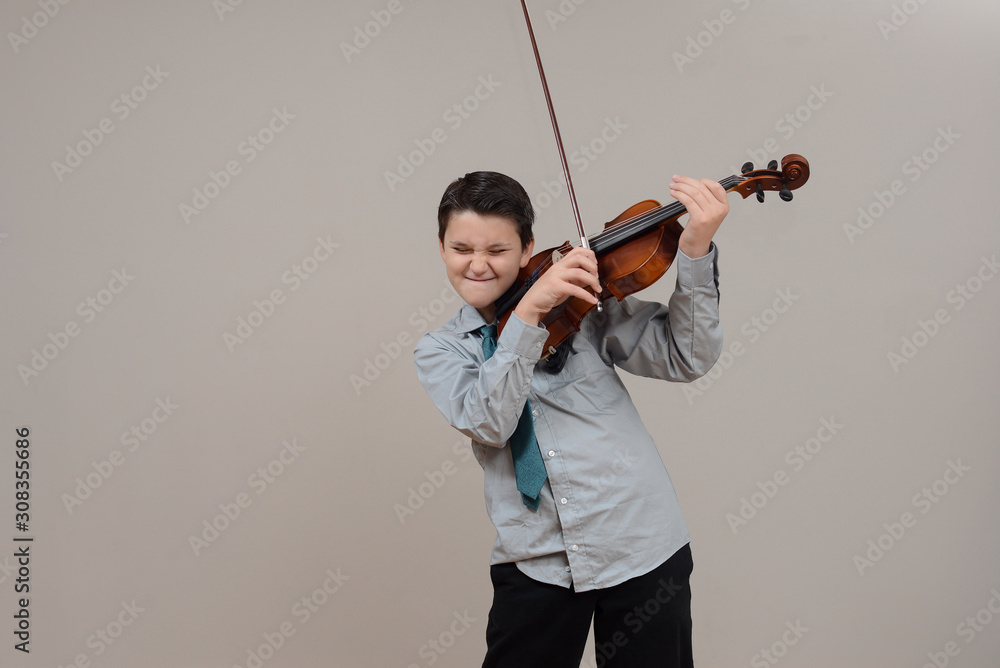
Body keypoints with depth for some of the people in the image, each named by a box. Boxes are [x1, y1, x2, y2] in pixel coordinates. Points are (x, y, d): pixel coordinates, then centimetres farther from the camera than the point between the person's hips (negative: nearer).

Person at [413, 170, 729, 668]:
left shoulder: (581, 299, 0)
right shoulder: (439, 350, 4)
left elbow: (686, 358, -7)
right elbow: (487, 422, -16)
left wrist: (695, 253, -20)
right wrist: (527, 315, -25)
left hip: (641, 547, 0)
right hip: (535, 565, 1)